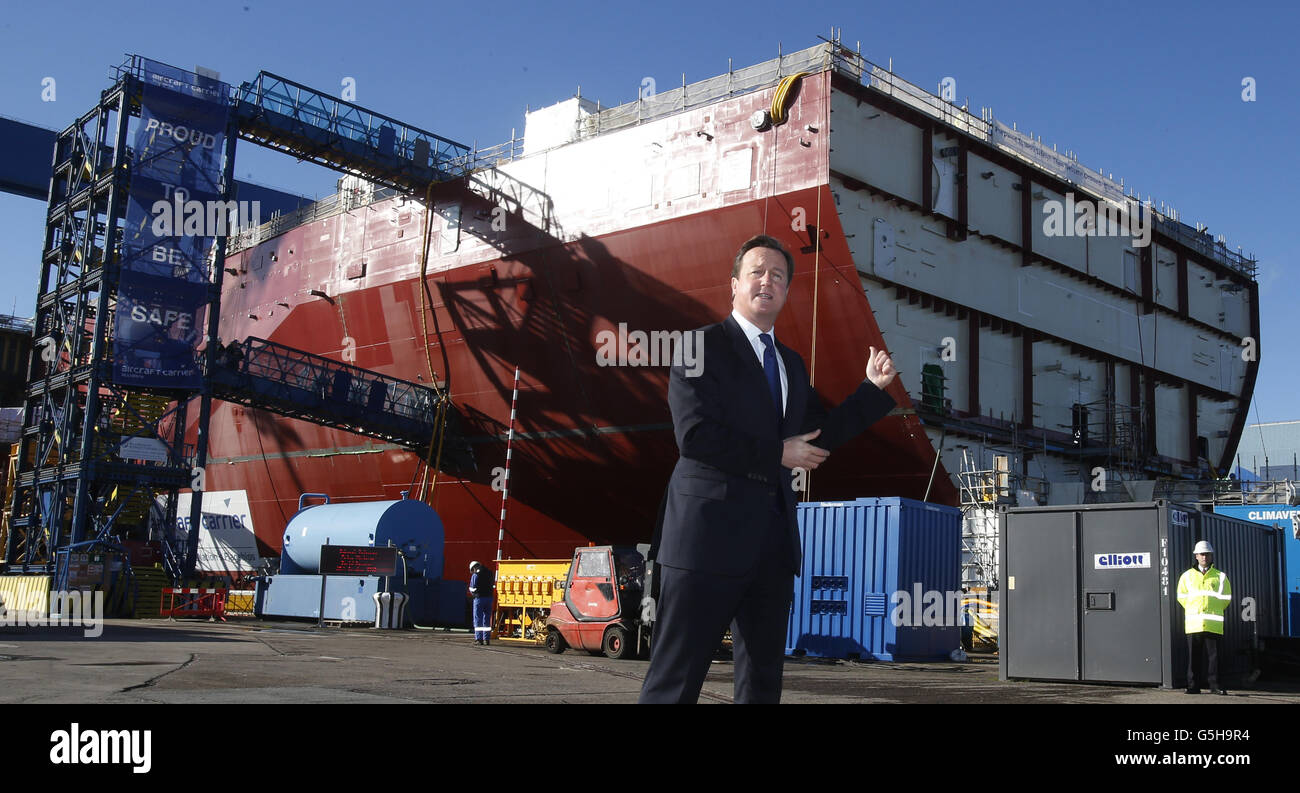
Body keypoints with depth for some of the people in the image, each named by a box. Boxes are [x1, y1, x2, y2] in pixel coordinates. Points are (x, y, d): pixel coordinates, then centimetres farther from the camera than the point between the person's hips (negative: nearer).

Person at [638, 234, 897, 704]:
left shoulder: (791, 363, 20)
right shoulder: (701, 346, -4)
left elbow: (820, 433, 22)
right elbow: (695, 434, -15)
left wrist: (874, 388, 14)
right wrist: (778, 453, -11)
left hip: (774, 538, 8)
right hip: (710, 533, -8)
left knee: (763, 678, 13)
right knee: (676, 678, -4)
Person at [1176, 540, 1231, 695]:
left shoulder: (1220, 576, 9)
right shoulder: (1187, 576, 11)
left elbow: (1226, 598, 13)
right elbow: (1181, 596, 16)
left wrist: (1213, 611, 10)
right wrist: (1193, 610, 9)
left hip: (1213, 624, -1)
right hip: (1193, 623, 1)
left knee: (1213, 655, -2)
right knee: (1193, 655, 0)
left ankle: (1214, 685, 2)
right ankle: (1192, 686, 4)